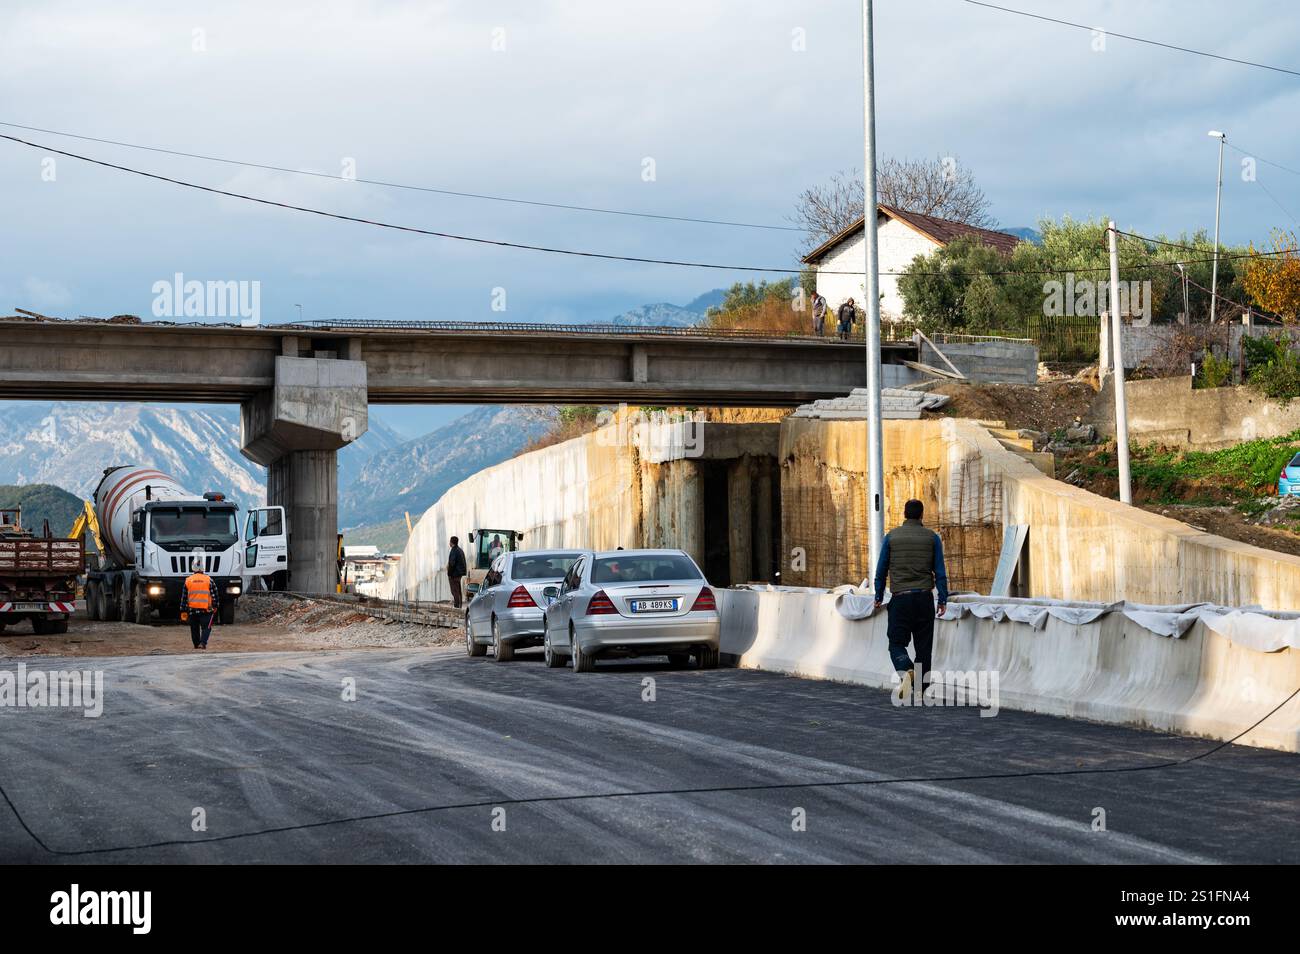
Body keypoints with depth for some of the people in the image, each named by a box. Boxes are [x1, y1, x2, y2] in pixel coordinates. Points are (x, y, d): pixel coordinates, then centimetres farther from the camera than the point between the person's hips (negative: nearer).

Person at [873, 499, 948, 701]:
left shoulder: (891, 536, 3)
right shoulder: (932, 538, 3)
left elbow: (881, 570, 5)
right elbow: (940, 572, 1)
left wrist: (879, 597, 13)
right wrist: (943, 600, 5)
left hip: (900, 598, -1)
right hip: (924, 597, 1)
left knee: (897, 643, 3)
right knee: (923, 645, 8)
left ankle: (906, 672, -25)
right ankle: (920, 690, 8)